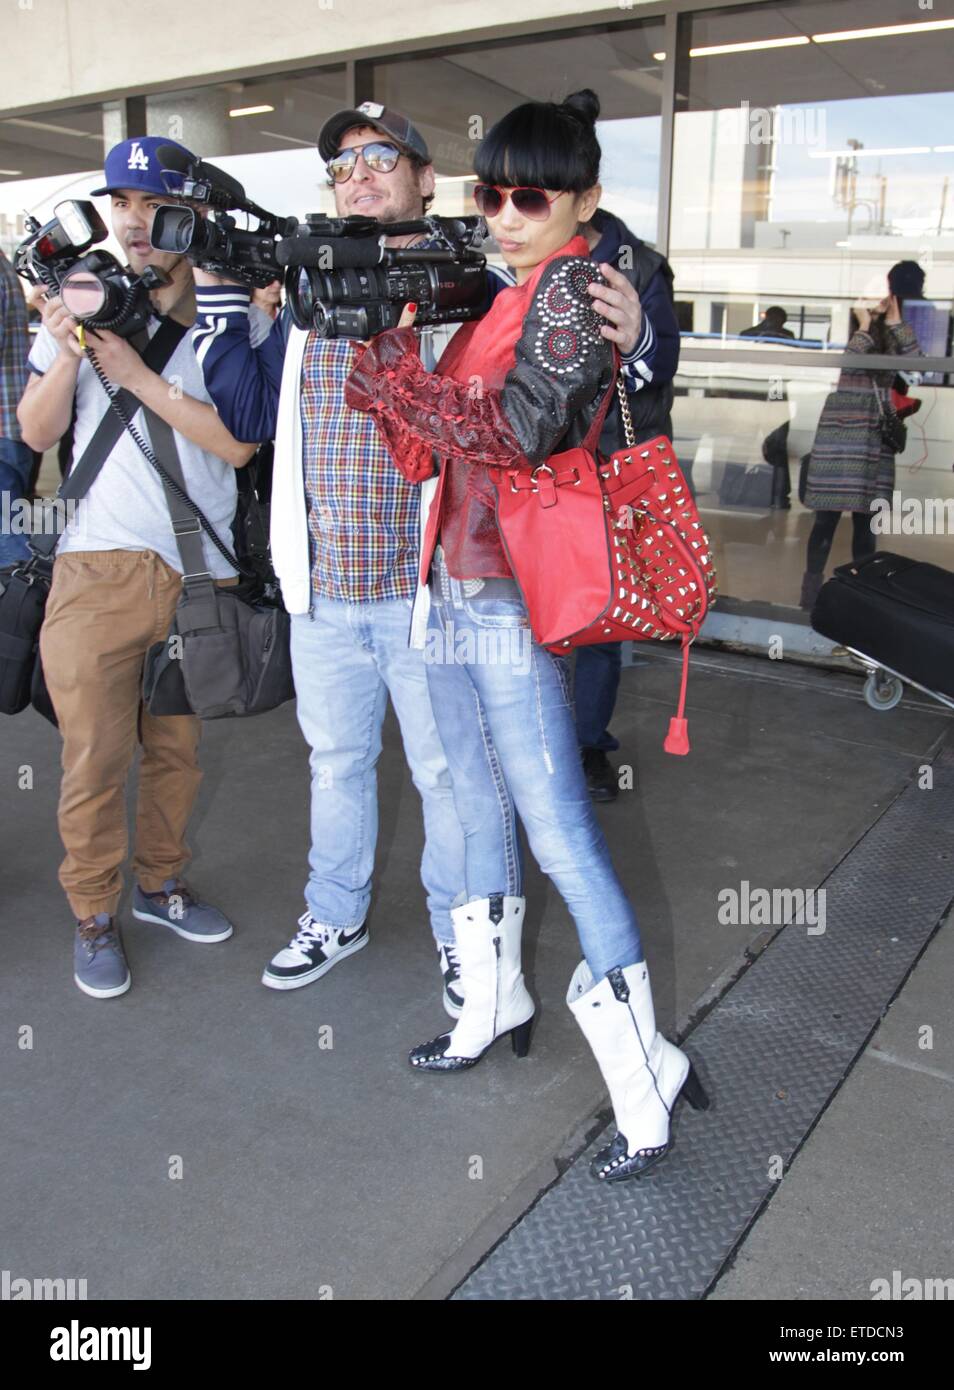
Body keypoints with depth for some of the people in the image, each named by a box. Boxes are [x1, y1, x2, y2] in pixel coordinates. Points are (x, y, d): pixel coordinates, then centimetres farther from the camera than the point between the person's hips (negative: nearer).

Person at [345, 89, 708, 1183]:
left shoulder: (571, 289, -7)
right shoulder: (502, 299, 18)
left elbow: (519, 431, -20)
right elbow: (440, 446, 15)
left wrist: (399, 378, -10)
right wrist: (391, 379, -1)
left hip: (512, 600, -9)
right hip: (452, 589, 9)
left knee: (559, 838, -8)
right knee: (481, 811, 18)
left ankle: (643, 1081, 5)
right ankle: (494, 1009, 36)